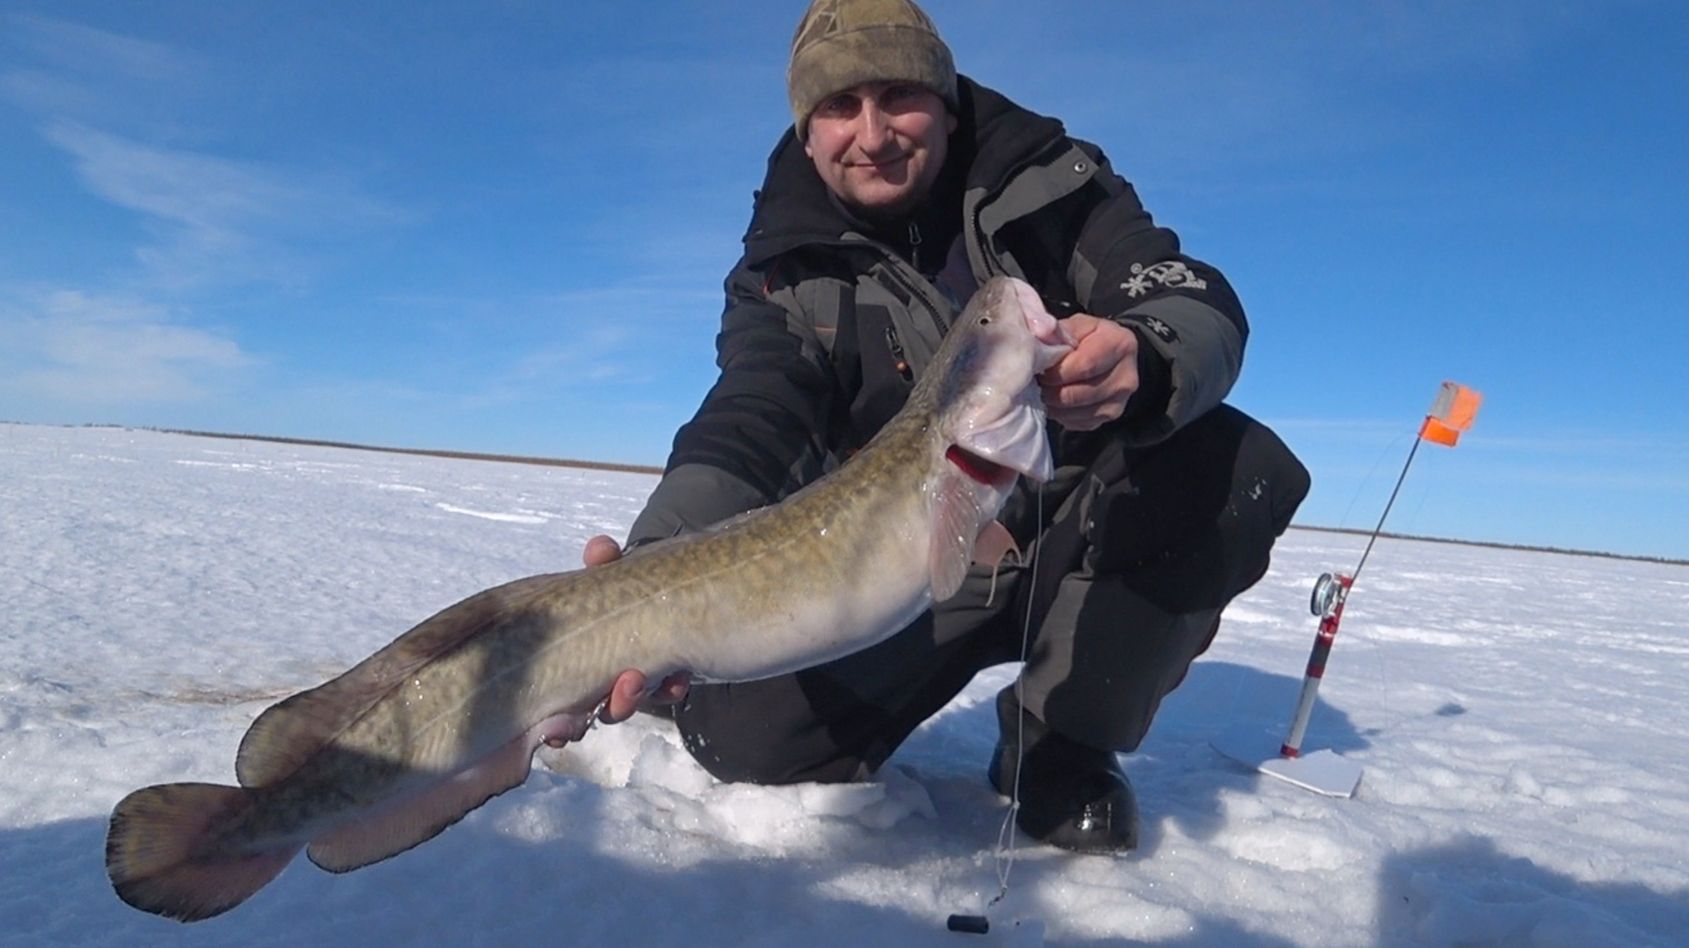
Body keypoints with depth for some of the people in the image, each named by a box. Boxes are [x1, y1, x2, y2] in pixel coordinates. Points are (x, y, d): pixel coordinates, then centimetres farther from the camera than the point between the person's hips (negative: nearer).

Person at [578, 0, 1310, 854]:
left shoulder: (1055, 187, -5)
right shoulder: (785, 275, -7)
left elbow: (1203, 308, -17)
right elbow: (745, 431, -22)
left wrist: (1142, 365, -44)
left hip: (1073, 532, 1)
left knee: (1238, 466, -27)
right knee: (742, 729, -19)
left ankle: (1063, 741, -6)